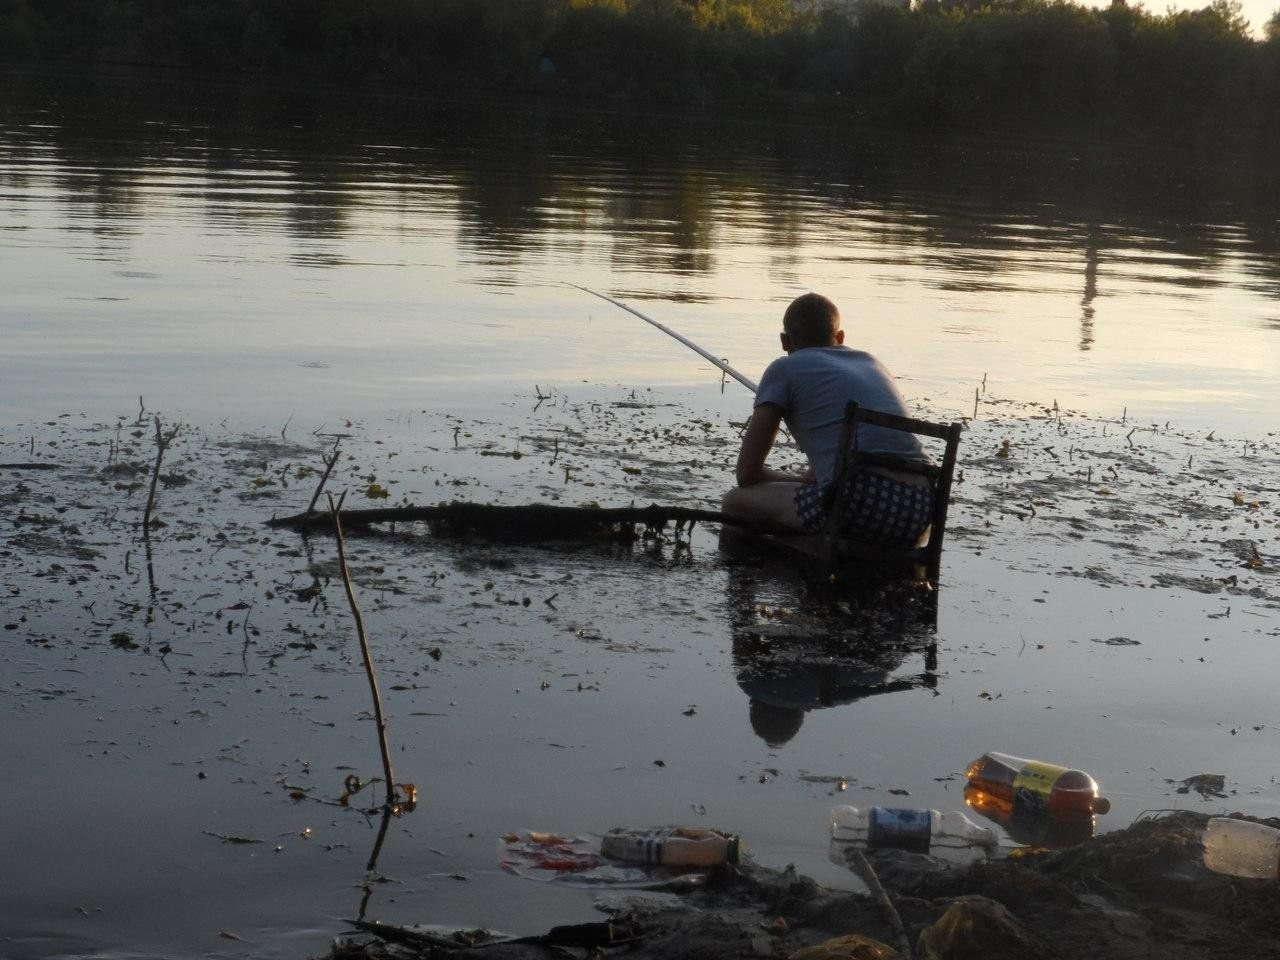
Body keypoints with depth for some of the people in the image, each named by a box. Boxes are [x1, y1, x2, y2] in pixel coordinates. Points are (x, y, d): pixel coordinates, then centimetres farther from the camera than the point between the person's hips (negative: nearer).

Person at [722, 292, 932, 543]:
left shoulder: (785, 368, 12)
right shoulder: (870, 362, 29)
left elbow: (747, 473, 14)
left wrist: (797, 482, 29)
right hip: (921, 510, 7)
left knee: (737, 501, 9)